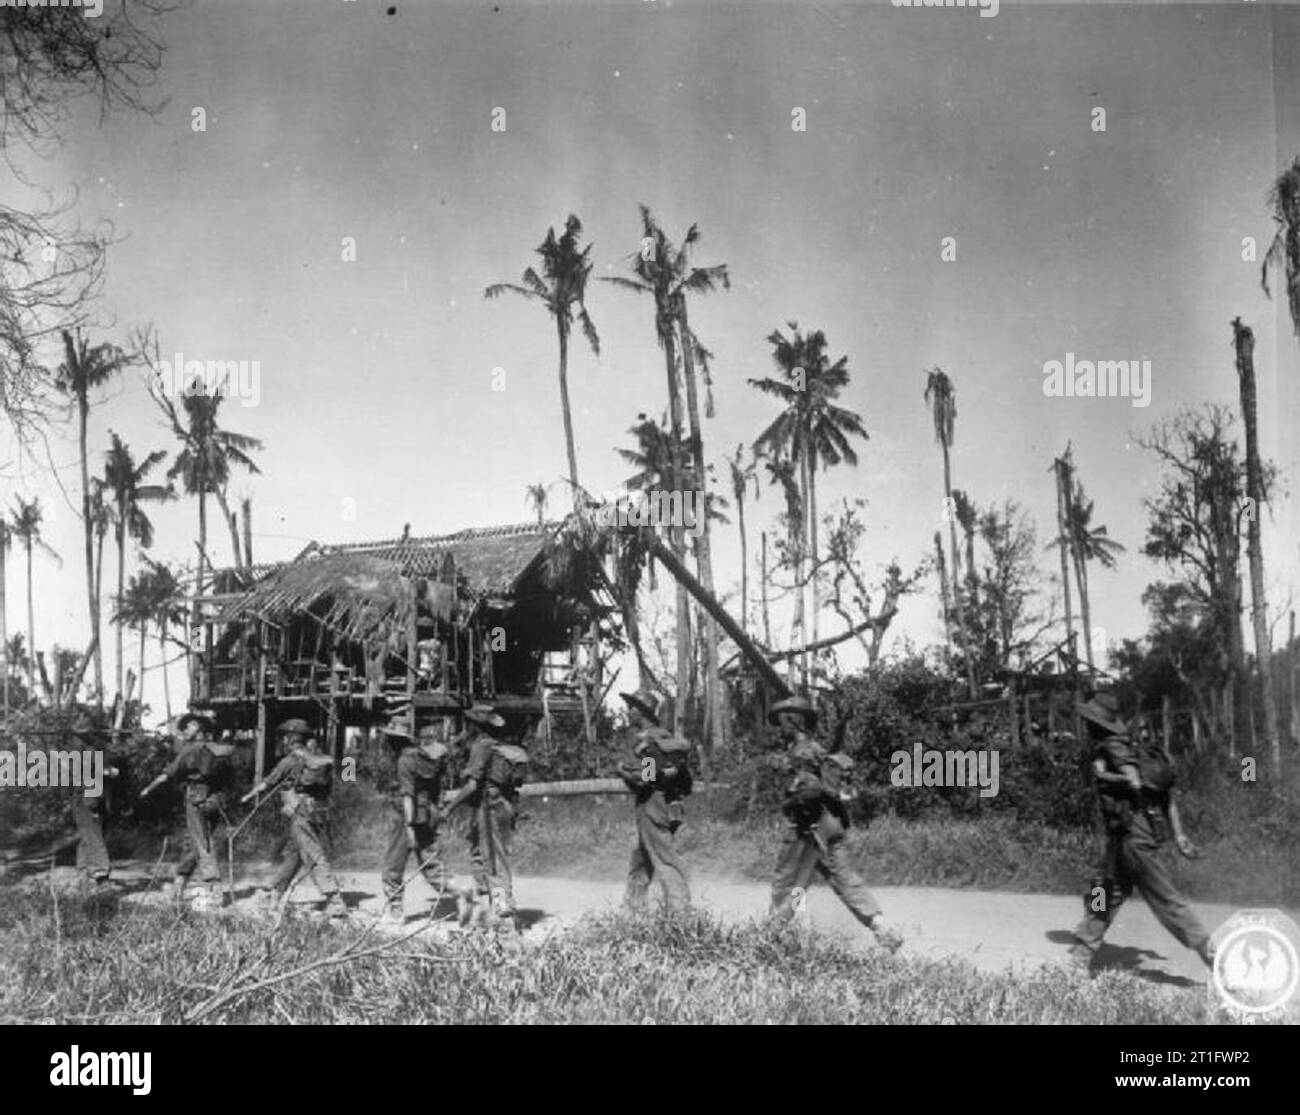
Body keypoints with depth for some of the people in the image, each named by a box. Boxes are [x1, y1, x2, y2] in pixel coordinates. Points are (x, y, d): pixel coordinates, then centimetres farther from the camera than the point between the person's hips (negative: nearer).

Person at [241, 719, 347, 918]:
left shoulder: (291, 761, -4)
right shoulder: (322, 760, 12)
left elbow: (268, 783, 8)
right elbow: (329, 788, 13)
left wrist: (249, 795, 24)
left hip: (301, 814, -7)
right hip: (321, 813, 7)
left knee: (315, 857, -10)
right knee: (293, 854, 20)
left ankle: (335, 900, -18)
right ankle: (276, 893, 33)